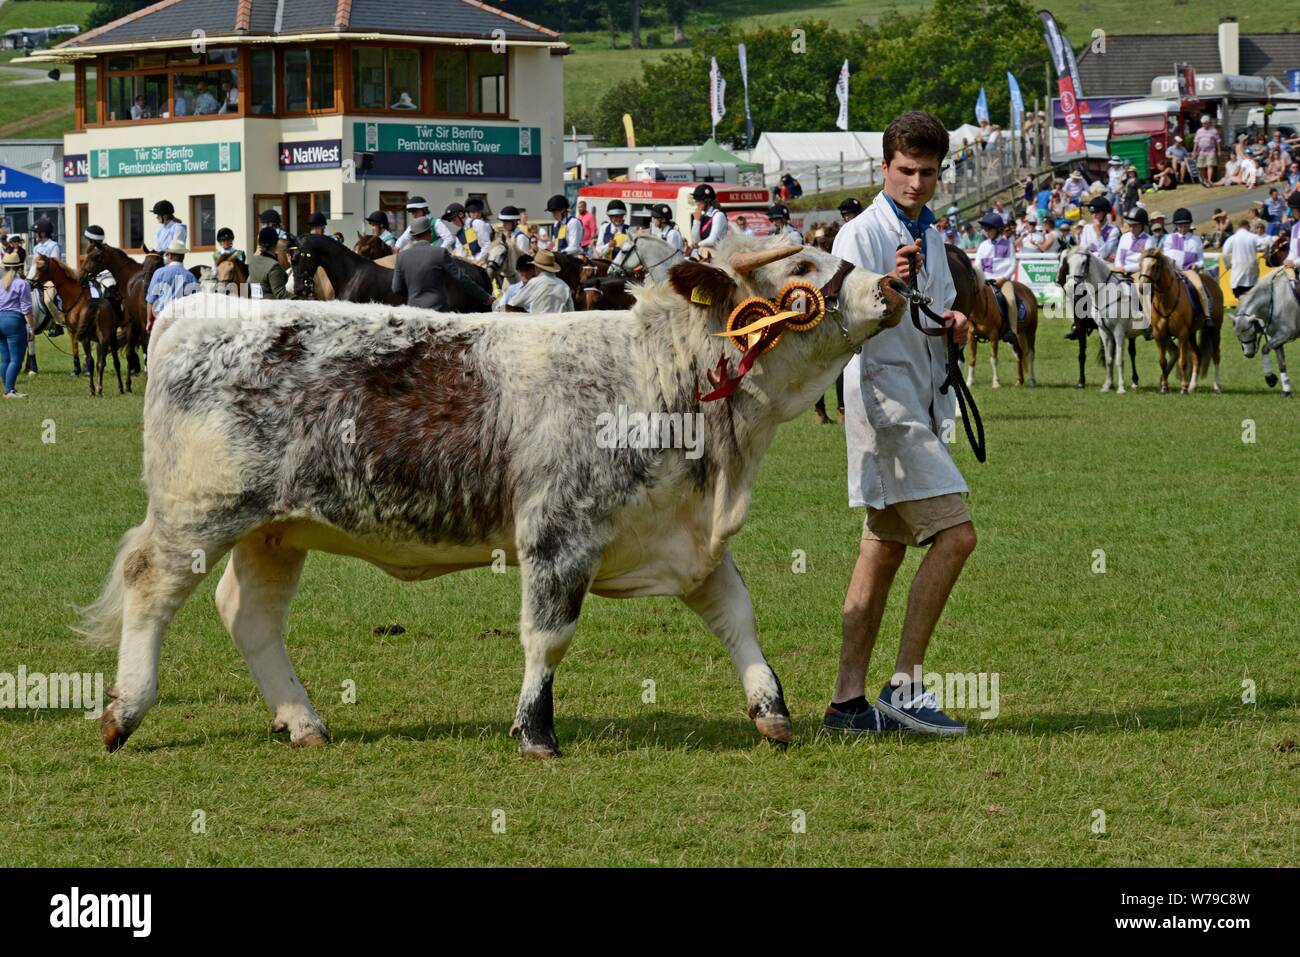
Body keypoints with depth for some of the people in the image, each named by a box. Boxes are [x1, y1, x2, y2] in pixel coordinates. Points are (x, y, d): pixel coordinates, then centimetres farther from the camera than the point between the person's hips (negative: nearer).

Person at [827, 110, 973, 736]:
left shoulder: (930, 238, 18)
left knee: (885, 549, 8)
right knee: (955, 536, -17)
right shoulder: (861, 234, -8)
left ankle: (848, 701, 10)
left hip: (923, 403, 9)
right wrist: (887, 286, -35)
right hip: (883, 398, -9)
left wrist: (954, 324, 5)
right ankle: (904, 688, -15)